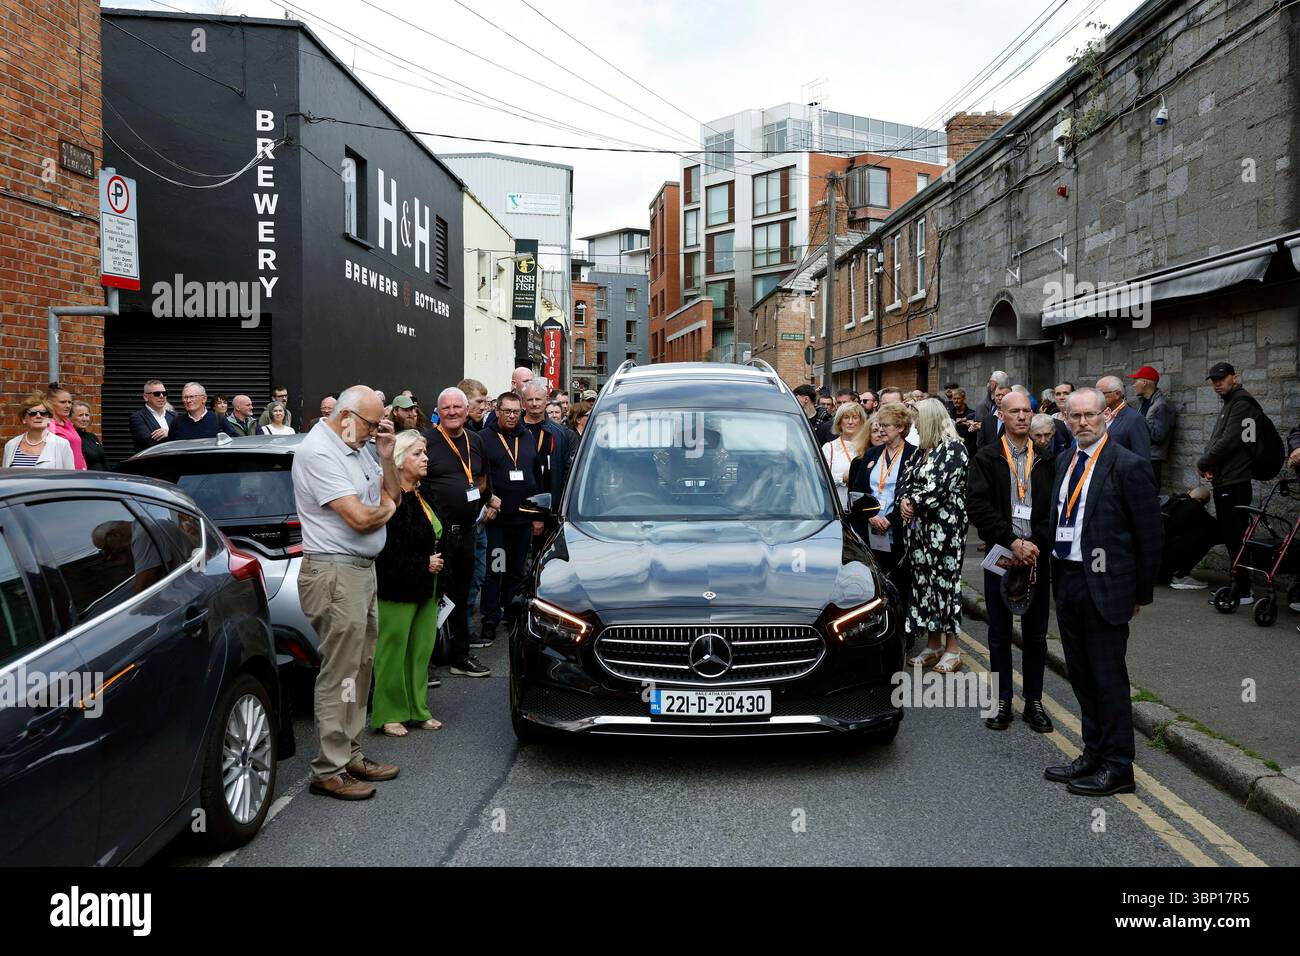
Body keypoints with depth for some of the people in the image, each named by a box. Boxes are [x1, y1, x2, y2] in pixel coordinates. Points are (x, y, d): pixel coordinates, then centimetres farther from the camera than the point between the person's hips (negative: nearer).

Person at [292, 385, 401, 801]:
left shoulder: (355, 449, 14)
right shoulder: (318, 452, -16)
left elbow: (392, 496, 18)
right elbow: (359, 518, -23)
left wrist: (386, 457, 3)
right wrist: (386, 509, -2)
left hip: (362, 570, 10)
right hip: (335, 574, -10)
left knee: (359, 669, 14)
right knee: (340, 674, -5)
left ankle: (350, 756, 25)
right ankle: (329, 771, 4)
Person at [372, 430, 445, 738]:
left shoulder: (422, 496, 11)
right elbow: (387, 553, -22)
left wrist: (437, 563, 10)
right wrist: (425, 565, -16)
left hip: (425, 589, 9)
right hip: (398, 590, -9)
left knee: (421, 651, 14)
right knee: (393, 652, 2)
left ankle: (418, 709, 25)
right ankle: (390, 715, 14)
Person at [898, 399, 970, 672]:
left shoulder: (954, 448, -9)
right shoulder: (926, 448, 15)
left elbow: (940, 485, -18)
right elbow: (910, 480, 12)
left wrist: (914, 503, -11)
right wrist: (904, 500, -7)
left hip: (945, 525, -8)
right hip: (921, 525, 8)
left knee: (944, 579, -3)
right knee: (925, 580, 9)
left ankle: (952, 650, 7)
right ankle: (933, 645, 19)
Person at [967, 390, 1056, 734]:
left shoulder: (1045, 461, 6)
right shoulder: (986, 458, 1)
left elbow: (1056, 509, 2)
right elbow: (978, 506, -9)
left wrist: (1036, 544, -11)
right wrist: (1011, 541, -16)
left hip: (1037, 556, 1)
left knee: (1036, 634, 8)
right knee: (999, 634, 7)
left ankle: (1034, 701, 19)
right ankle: (1002, 700, 17)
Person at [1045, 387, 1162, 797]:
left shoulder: (1129, 466, -11)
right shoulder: (1066, 462, 11)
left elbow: (1150, 535, -9)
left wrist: (1141, 592, -5)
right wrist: (1056, 575, 8)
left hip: (1104, 586, -7)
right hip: (1067, 581, 7)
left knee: (1108, 677, 0)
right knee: (1081, 675, 15)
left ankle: (1117, 768, 12)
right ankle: (1094, 754, 28)